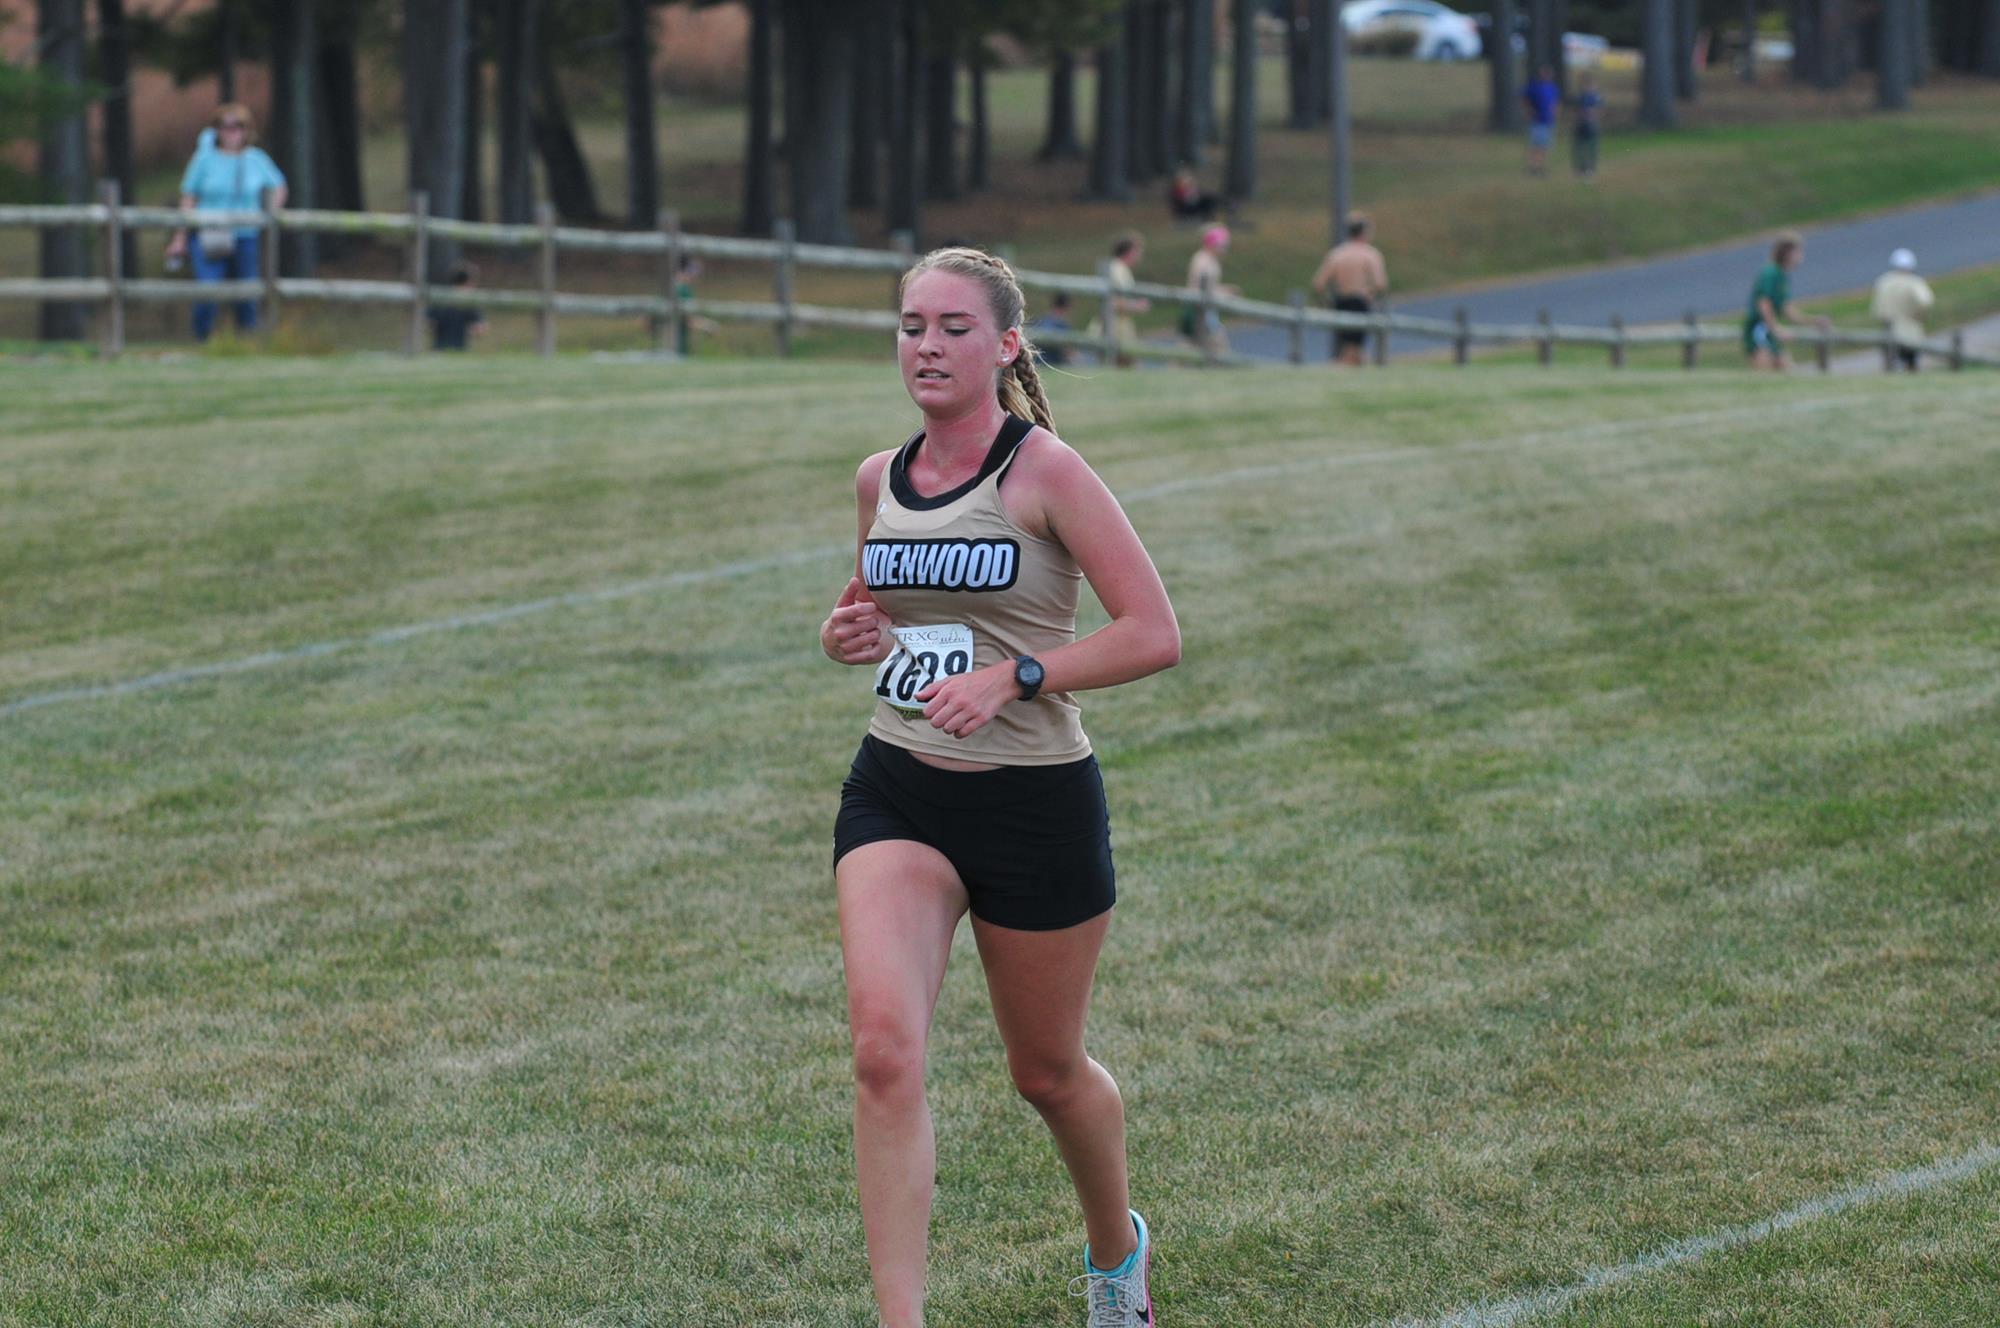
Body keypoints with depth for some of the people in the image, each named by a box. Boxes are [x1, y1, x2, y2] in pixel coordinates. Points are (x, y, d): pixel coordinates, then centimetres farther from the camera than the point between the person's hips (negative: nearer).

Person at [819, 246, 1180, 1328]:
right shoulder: (879, 481, 6)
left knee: (1045, 1070, 13)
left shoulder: (1045, 472, -11)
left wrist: (1012, 677, -23)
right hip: (895, 793, 4)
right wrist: (848, 632, 2)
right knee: (884, 1049, -18)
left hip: (1036, 801, -4)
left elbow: (1154, 633, -14)